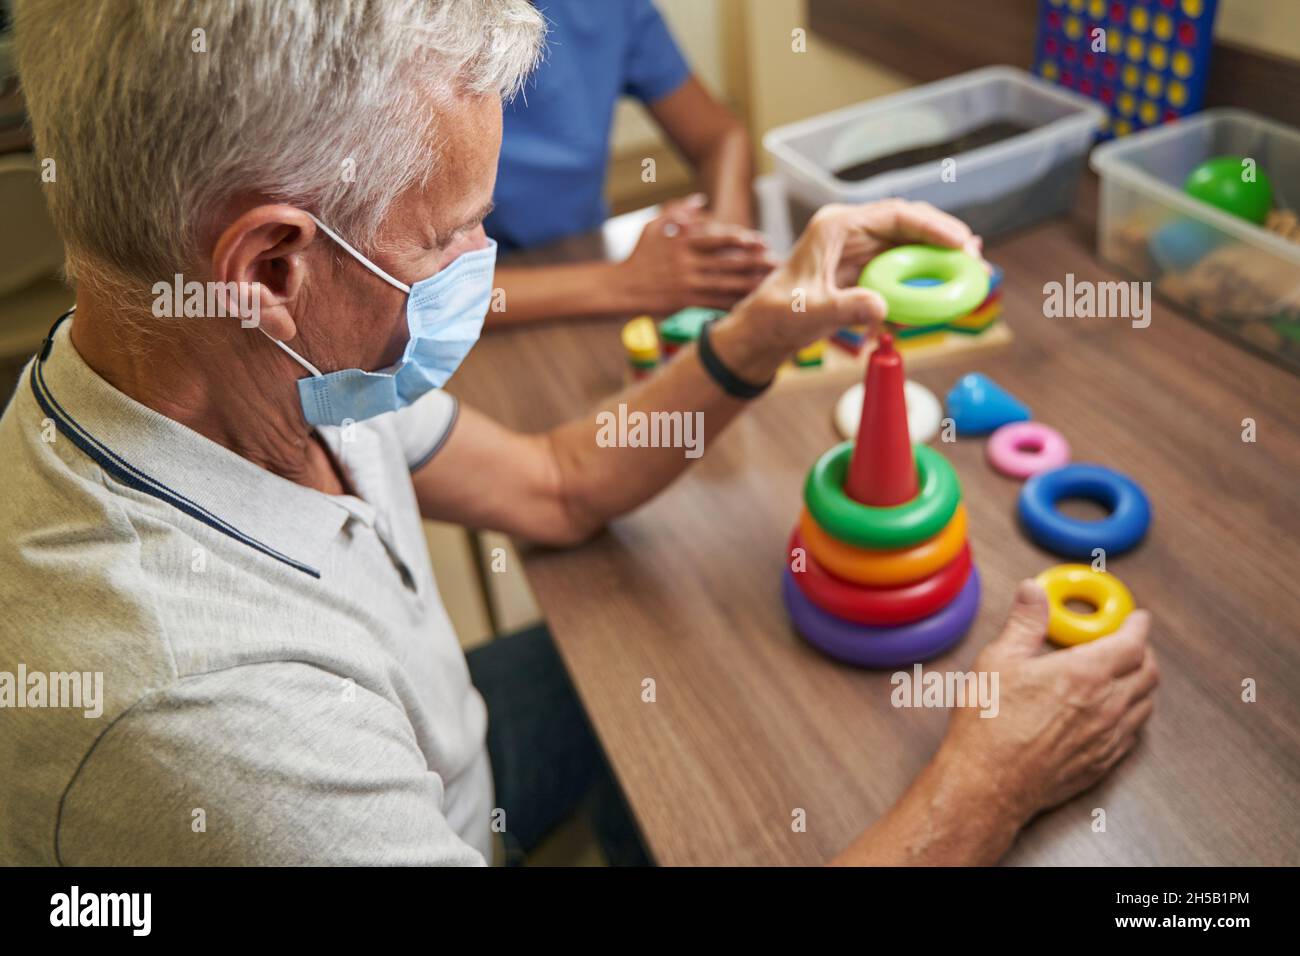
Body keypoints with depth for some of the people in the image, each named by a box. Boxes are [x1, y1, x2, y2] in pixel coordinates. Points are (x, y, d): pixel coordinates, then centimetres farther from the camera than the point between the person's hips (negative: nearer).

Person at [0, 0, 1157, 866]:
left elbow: (556, 487, -3)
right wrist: (992, 779, -27)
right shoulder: (203, 707, -44)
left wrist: (756, 339, -18)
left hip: (437, 759, 6)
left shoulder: (301, 367, -18)